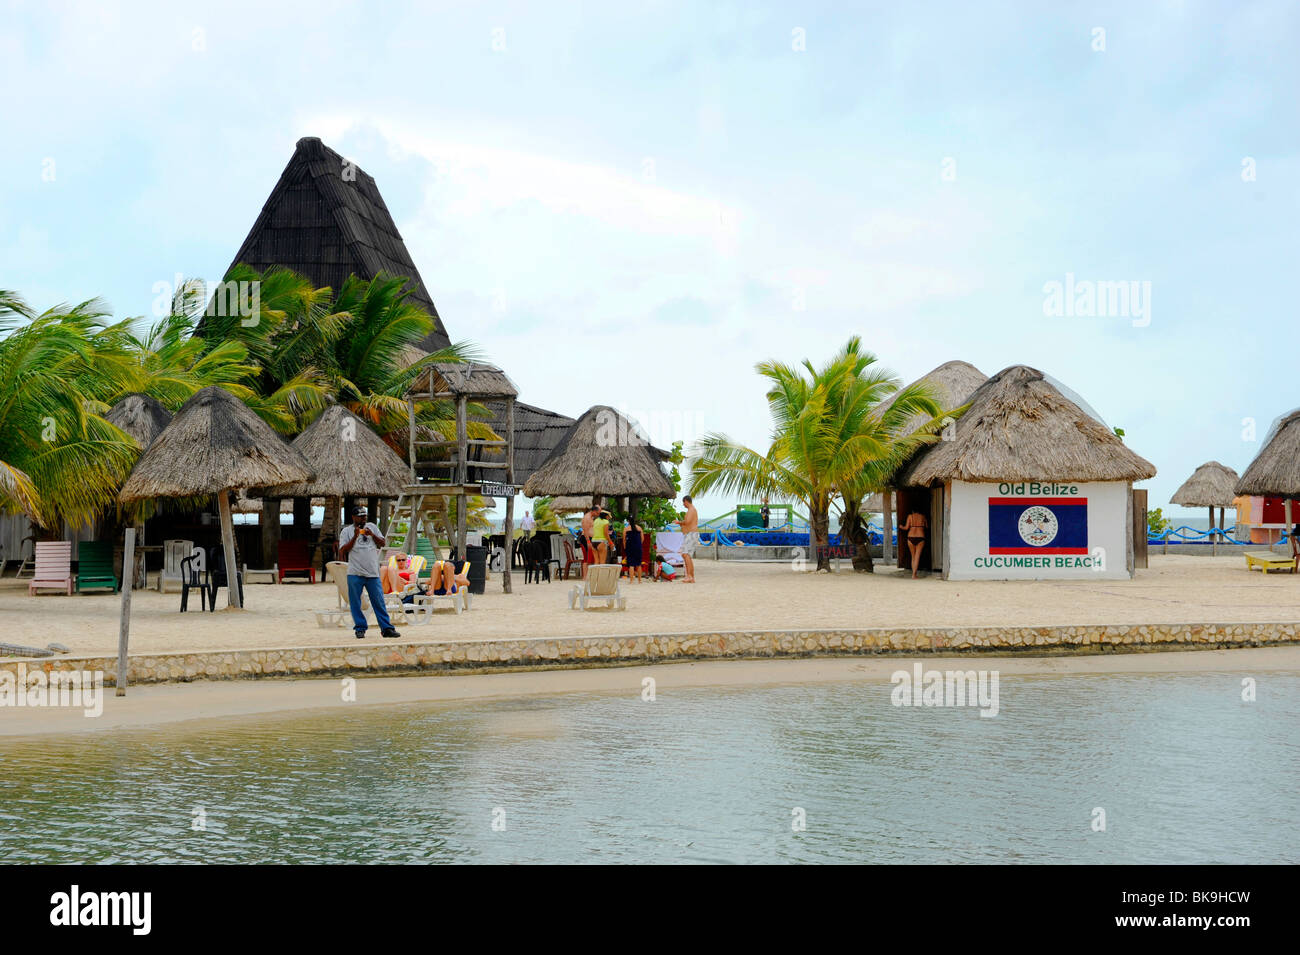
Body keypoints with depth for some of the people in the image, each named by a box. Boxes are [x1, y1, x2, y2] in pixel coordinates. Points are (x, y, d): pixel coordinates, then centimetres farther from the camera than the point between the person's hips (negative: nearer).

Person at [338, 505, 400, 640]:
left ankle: (387, 628, 2)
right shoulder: (347, 531, 4)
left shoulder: (372, 527, 14)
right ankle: (360, 628, 11)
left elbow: (382, 543, 11)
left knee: (379, 601, 1)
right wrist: (355, 537, -13)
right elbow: (343, 550, -5)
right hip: (355, 573, -2)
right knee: (355, 603, 1)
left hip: (373, 573, 2)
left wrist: (372, 535, -6)